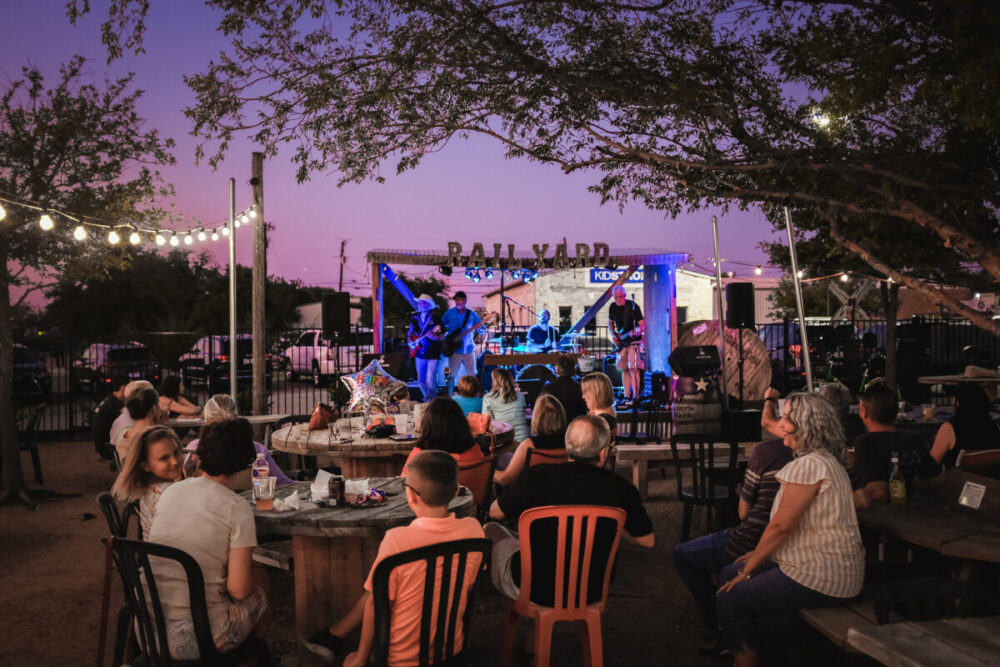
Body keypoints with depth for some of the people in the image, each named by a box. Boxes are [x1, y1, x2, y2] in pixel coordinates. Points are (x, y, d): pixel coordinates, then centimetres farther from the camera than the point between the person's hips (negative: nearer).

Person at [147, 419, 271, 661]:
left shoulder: (170, 492, 5)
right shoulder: (237, 508, -13)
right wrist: (254, 575, 8)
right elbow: (238, 589, -14)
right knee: (259, 586, 22)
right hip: (194, 639, -6)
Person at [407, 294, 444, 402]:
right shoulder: (415, 318, 11)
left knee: (430, 381, -13)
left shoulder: (435, 318, -5)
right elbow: (410, 333, 22)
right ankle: (427, 398, 29)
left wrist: (434, 337, -25)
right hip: (419, 353, 6)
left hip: (432, 354, -6)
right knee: (421, 381, 11)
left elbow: (443, 336, -6)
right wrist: (411, 341, 3)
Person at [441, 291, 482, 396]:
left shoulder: (472, 314, 2)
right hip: (454, 349, -1)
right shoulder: (450, 313, 2)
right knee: (452, 374, 3)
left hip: (469, 349, 1)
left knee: (471, 375, 4)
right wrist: (447, 340, -7)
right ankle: (449, 396, 15)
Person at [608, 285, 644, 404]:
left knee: (633, 368, -15)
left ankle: (635, 396, -13)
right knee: (624, 369, 8)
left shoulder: (633, 306, -13)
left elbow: (643, 325, -14)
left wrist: (637, 331, -35)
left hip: (634, 341, -6)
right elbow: (610, 323, 19)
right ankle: (627, 396, 15)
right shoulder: (612, 307, 4)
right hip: (621, 342, 6)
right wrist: (613, 335, 3)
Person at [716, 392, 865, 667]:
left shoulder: (808, 465, -20)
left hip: (820, 577, -11)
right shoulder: (826, 460, 14)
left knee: (729, 600, -12)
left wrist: (749, 568, -10)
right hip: (822, 563, 11)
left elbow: (781, 526, -21)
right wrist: (759, 553, 12)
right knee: (729, 574, 12)